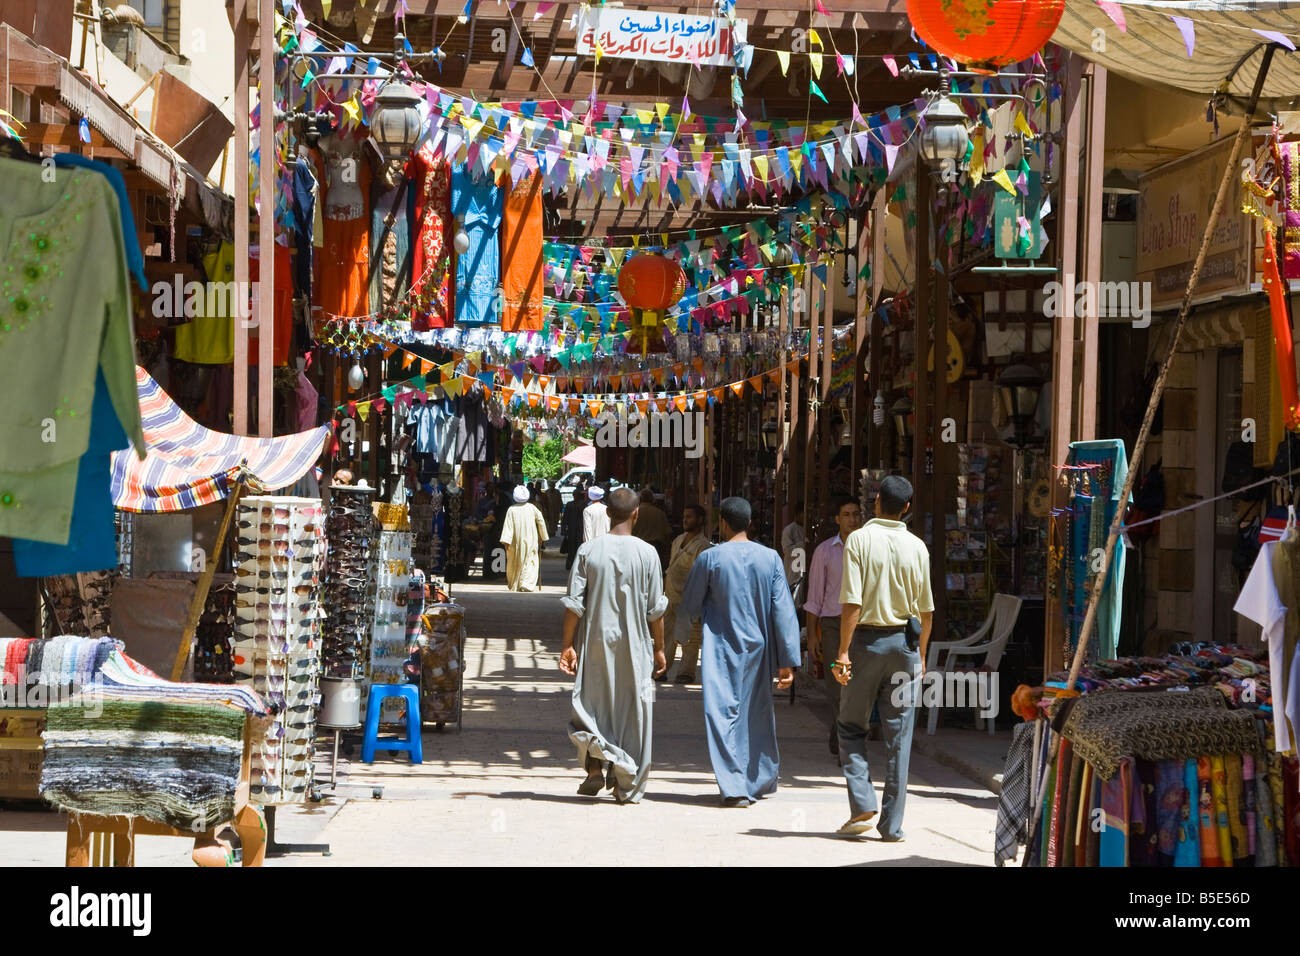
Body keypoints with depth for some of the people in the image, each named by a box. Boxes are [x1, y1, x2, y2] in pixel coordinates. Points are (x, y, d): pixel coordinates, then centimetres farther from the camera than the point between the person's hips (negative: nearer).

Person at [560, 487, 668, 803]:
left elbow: (574, 603, -5)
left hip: (595, 641, 1)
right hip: (634, 645, -1)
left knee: (592, 704, 14)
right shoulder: (647, 553, -6)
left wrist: (568, 646, 1)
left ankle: (595, 767, -2)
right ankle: (627, 785, 9)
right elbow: (655, 609, -2)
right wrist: (659, 648, 9)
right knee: (632, 710, 7)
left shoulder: (588, 550, -4)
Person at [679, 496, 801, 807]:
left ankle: (735, 787, -10)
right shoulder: (770, 558, -3)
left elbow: (688, 607, 1)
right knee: (758, 714, 17)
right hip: (758, 649, 3)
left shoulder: (709, 559, -9)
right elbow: (784, 611, -4)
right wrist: (788, 661, -2)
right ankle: (763, 779, 29)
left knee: (724, 714, -2)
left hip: (722, 650, -3)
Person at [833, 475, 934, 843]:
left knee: (851, 727, 12)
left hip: (866, 638, -2)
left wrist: (844, 651, -11)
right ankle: (892, 824, 5)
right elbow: (926, 608, 6)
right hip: (904, 640, 2)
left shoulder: (859, 540, -7)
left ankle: (862, 805, -3)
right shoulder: (916, 547, 2)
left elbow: (852, 602, -13)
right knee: (899, 734, 5)